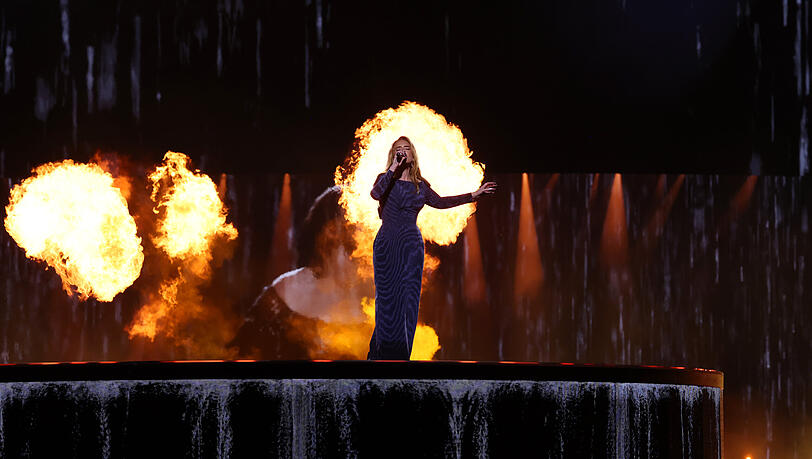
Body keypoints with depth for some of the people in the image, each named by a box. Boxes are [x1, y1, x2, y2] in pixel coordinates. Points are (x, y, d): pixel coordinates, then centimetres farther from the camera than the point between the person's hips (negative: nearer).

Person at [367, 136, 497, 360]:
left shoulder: (420, 186, 11)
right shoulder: (386, 179, 1)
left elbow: (440, 202, 25)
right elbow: (376, 193, -21)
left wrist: (474, 195, 25)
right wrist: (393, 169, -28)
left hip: (411, 246, 3)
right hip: (386, 245, -3)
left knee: (408, 299, -1)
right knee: (387, 297, -6)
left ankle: (402, 354, 3)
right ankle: (384, 353, -2)